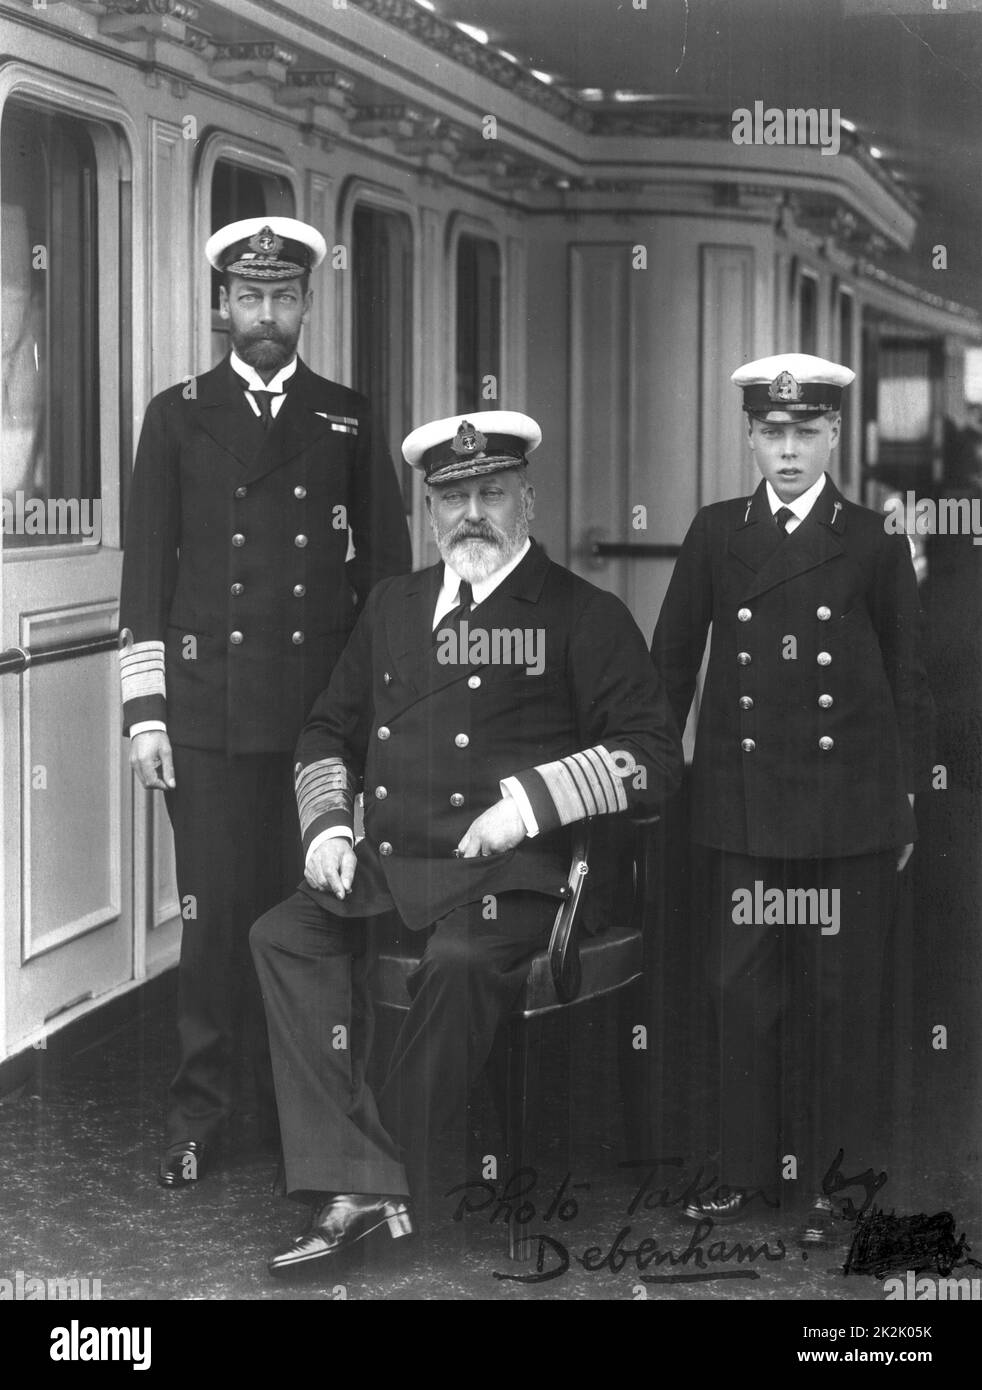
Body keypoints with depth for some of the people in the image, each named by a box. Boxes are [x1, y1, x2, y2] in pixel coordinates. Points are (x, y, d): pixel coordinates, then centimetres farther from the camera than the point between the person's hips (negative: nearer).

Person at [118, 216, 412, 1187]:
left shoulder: (347, 420, 10)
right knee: (215, 916, 0)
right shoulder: (178, 417, 8)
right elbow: (146, 571, 5)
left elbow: (388, 565, 12)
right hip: (208, 709, -1)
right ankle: (199, 1117, 10)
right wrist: (144, 711, -1)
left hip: (323, 708, 1)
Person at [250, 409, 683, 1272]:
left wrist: (532, 801, -14)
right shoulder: (394, 605, 20)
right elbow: (330, 733, 28)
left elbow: (654, 756, -3)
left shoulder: (583, 616, 5)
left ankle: (390, 1181, -19)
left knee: (461, 961, -35)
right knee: (284, 936, -22)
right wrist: (327, 825, 8)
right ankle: (351, 1187, -27)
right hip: (383, 866, 5)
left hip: (505, 875, -5)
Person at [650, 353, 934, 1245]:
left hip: (849, 808, -1)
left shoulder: (874, 543, 3)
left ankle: (832, 1181, 14)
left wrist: (908, 801, 4)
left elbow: (909, 680, 6)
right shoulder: (716, 534, 8)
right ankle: (751, 1172, 16)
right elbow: (672, 661, 11)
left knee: (839, 996, 3)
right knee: (745, 993, 4)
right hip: (744, 803, 2)